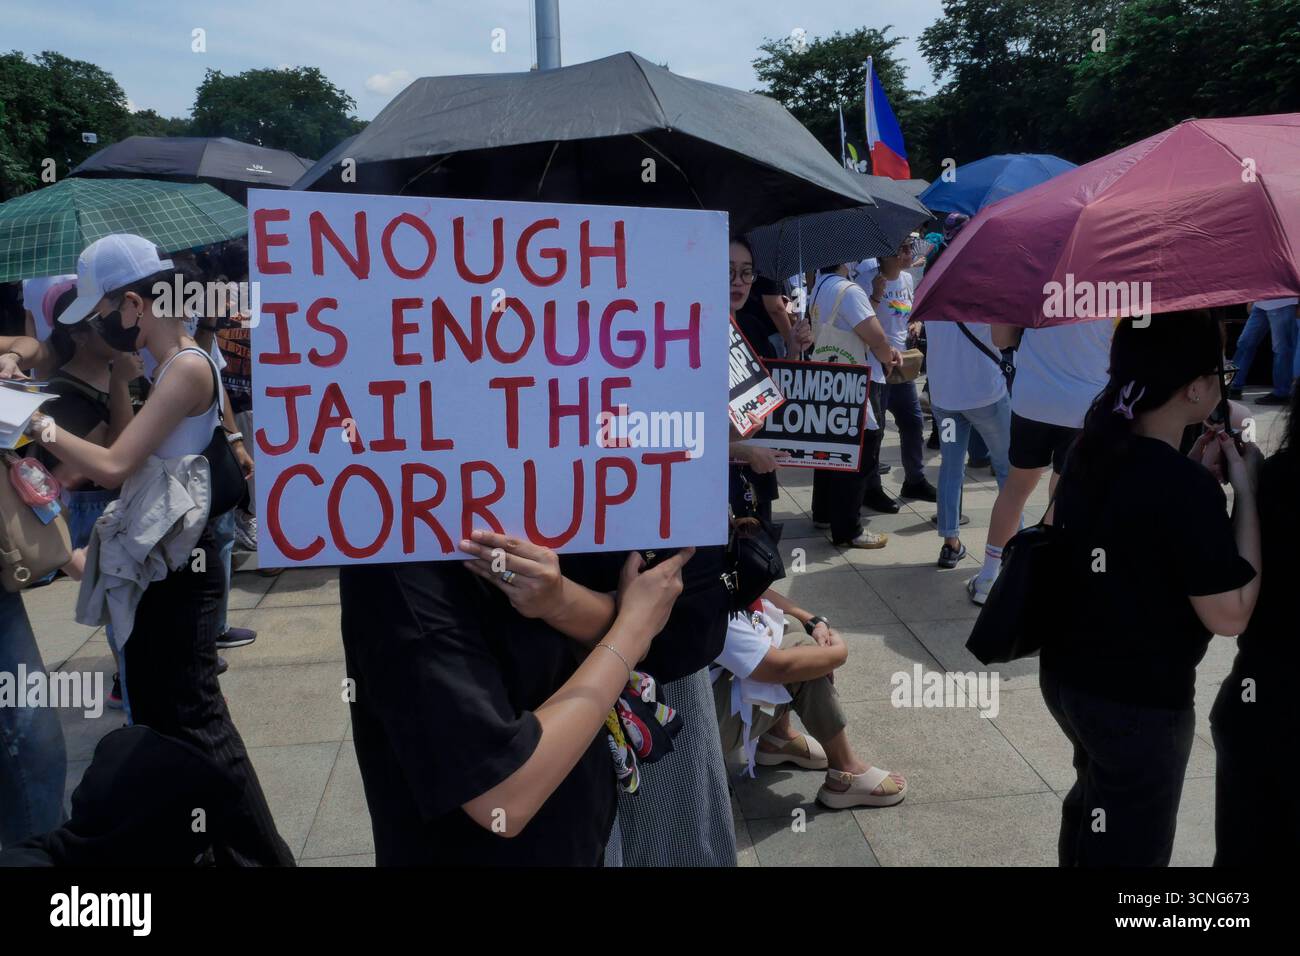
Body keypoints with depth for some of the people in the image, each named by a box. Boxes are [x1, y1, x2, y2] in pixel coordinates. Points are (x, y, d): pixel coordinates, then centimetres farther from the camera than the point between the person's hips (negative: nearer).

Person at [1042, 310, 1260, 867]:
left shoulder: (1093, 451, -3)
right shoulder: (1184, 487, -27)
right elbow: (1230, 615, -20)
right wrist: (1245, 491, -15)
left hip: (1066, 674, 8)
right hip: (1139, 700, -8)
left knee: (1097, 802, 32)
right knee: (1128, 847, 13)